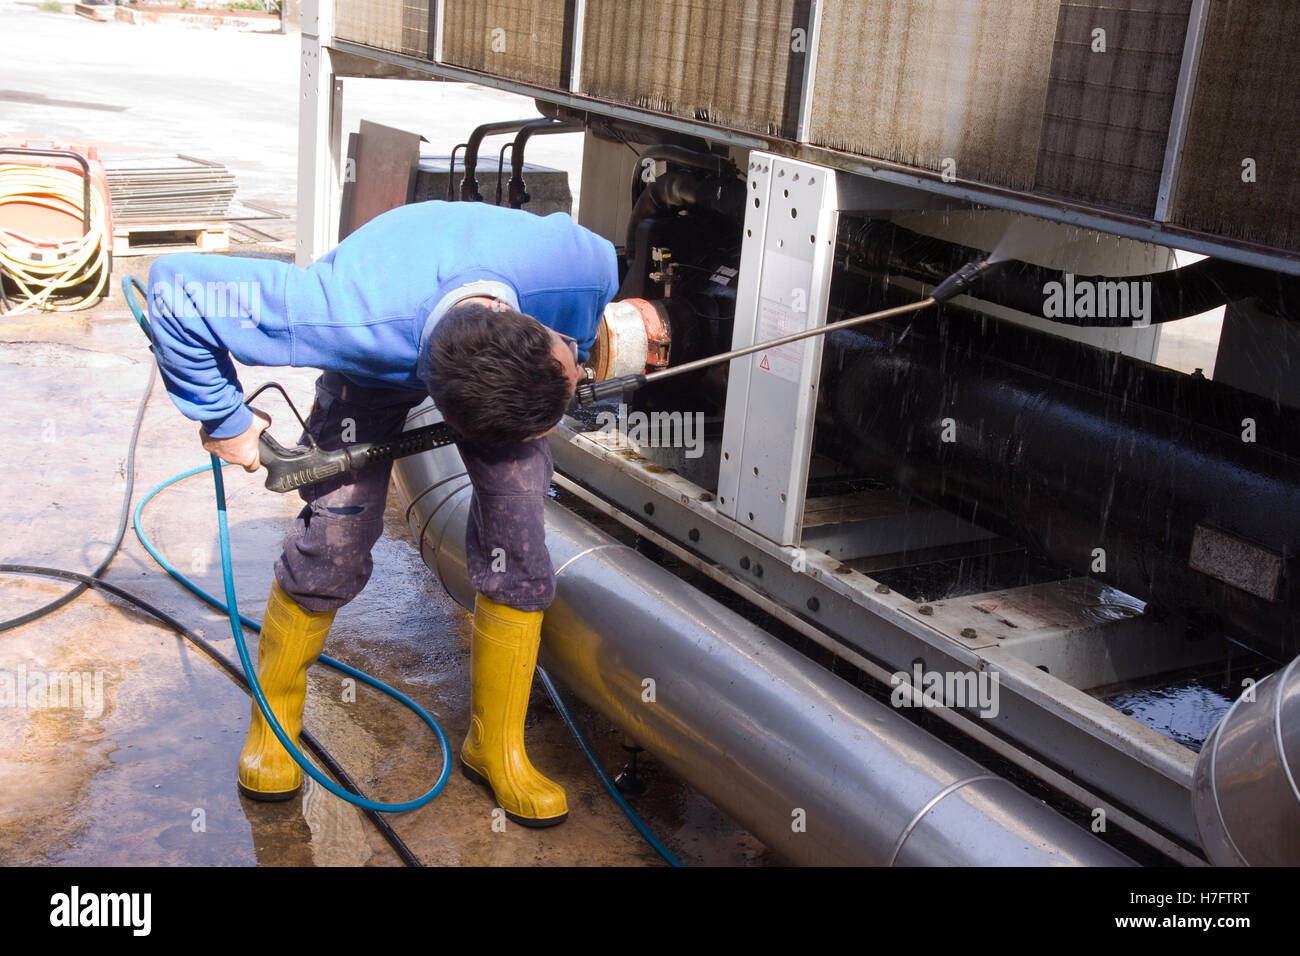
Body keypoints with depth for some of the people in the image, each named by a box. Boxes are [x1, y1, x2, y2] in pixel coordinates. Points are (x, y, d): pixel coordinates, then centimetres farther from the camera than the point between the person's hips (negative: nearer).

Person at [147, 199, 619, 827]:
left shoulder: (581, 264, -40)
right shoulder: (355, 323, -47)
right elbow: (175, 287, -38)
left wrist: (562, 373, -5)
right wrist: (223, 420, -29)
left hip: (503, 358, 2)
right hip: (377, 372, -2)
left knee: (517, 544, -9)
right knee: (332, 544, -10)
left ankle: (496, 749, 9)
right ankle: (273, 722, 16)